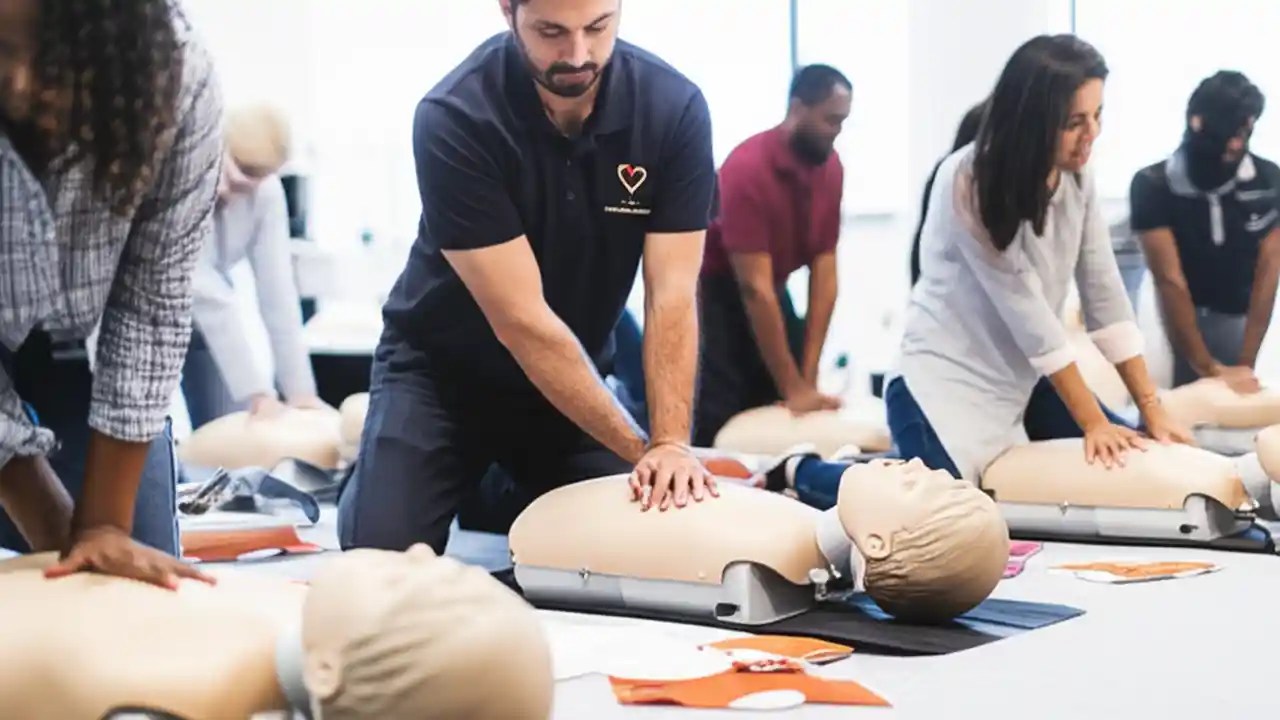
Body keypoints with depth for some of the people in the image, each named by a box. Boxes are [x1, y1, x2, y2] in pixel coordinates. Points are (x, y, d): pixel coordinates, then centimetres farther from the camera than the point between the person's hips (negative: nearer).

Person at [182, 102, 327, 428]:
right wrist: (256, 391, -40)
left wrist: (300, 389, -25)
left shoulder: (266, 191, -21)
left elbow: (277, 292, -21)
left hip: (207, 315, 4)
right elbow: (201, 289, -38)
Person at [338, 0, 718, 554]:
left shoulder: (674, 110, -18)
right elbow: (521, 320, -27)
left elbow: (671, 298, -17)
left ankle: (504, 493, 19)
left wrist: (671, 443, -30)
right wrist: (640, 449, -27)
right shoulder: (455, 119, -27)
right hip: (442, 367, -3)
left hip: (574, 376, 3)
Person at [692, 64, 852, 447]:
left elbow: (824, 269, -10)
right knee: (719, 428, -12)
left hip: (771, 290, 6)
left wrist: (808, 378, -15)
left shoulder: (830, 166, -8)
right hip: (719, 293, -6)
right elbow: (754, 288, -28)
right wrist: (793, 389, -28)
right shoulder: (748, 168, -27)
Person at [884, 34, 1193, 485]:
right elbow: (1026, 312, -23)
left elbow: (1105, 296, -2)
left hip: (1023, 381, 7)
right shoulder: (968, 183, -23)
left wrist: (1153, 410, -8)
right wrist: (1092, 422, -20)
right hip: (947, 382, -7)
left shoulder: (1077, 178, -2)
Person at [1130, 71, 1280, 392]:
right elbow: (1169, 280, -21)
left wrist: (1245, 363, -18)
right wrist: (1209, 368, -24)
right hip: (1174, 319, -2)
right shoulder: (1152, 184, -18)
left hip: (1236, 320, 2)